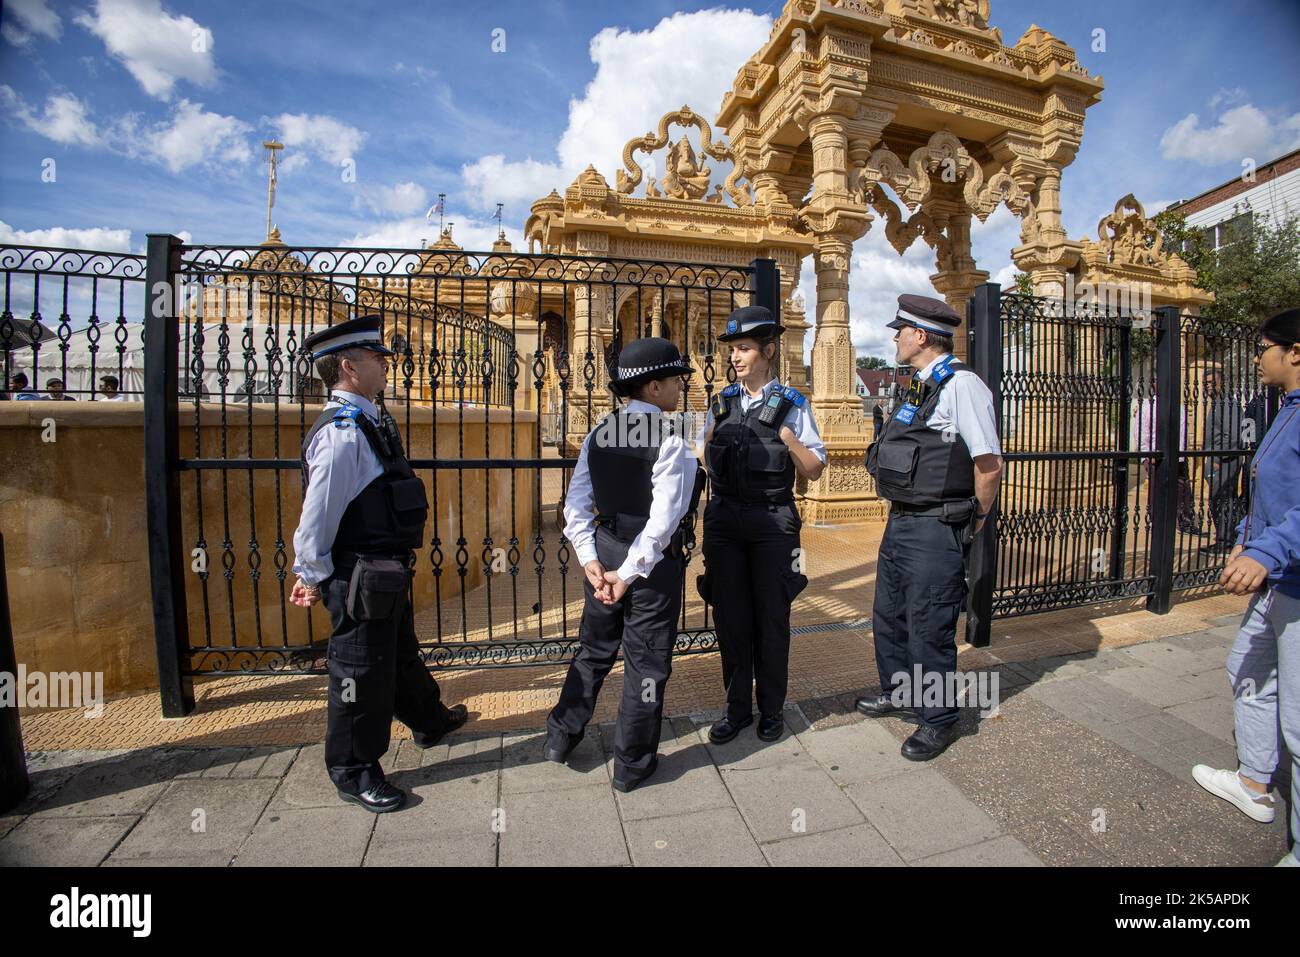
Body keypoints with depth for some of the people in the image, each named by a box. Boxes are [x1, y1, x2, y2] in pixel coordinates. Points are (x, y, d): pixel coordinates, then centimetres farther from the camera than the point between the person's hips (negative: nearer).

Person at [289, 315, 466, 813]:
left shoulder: (368, 421, 8)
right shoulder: (343, 434, -24)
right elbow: (318, 512, -21)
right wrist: (313, 576, -8)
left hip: (385, 571, 10)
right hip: (360, 576, -10)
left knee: (402, 651, 27)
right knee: (362, 670, 7)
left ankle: (429, 721, 50)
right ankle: (353, 772, 29)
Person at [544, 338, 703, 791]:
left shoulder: (599, 434, 1)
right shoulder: (670, 443, -17)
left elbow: (576, 503, 0)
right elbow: (663, 521, -21)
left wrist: (591, 560, 1)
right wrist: (629, 573, -13)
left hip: (604, 551, 6)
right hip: (652, 564, -6)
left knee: (594, 650, 24)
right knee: (646, 663, 12)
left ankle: (561, 736, 39)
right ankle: (632, 764, 28)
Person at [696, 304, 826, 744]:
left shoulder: (791, 403, -3)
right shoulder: (722, 401, 8)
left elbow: (814, 471, -4)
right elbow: (701, 461, 14)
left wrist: (787, 436, -18)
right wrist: (709, 436, -6)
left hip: (772, 521, -3)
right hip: (724, 518, 4)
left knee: (771, 617, 9)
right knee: (730, 616, 10)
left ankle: (771, 708, 29)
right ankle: (737, 707, 28)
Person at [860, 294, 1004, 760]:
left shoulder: (961, 384, -15)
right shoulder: (921, 387, 13)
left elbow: (990, 464, -18)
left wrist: (970, 524, -8)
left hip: (935, 530, -9)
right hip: (900, 521, 10)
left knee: (929, 627, 3)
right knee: (888, 615, 20)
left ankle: (938, 719, 23)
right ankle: (898, 692, 41)